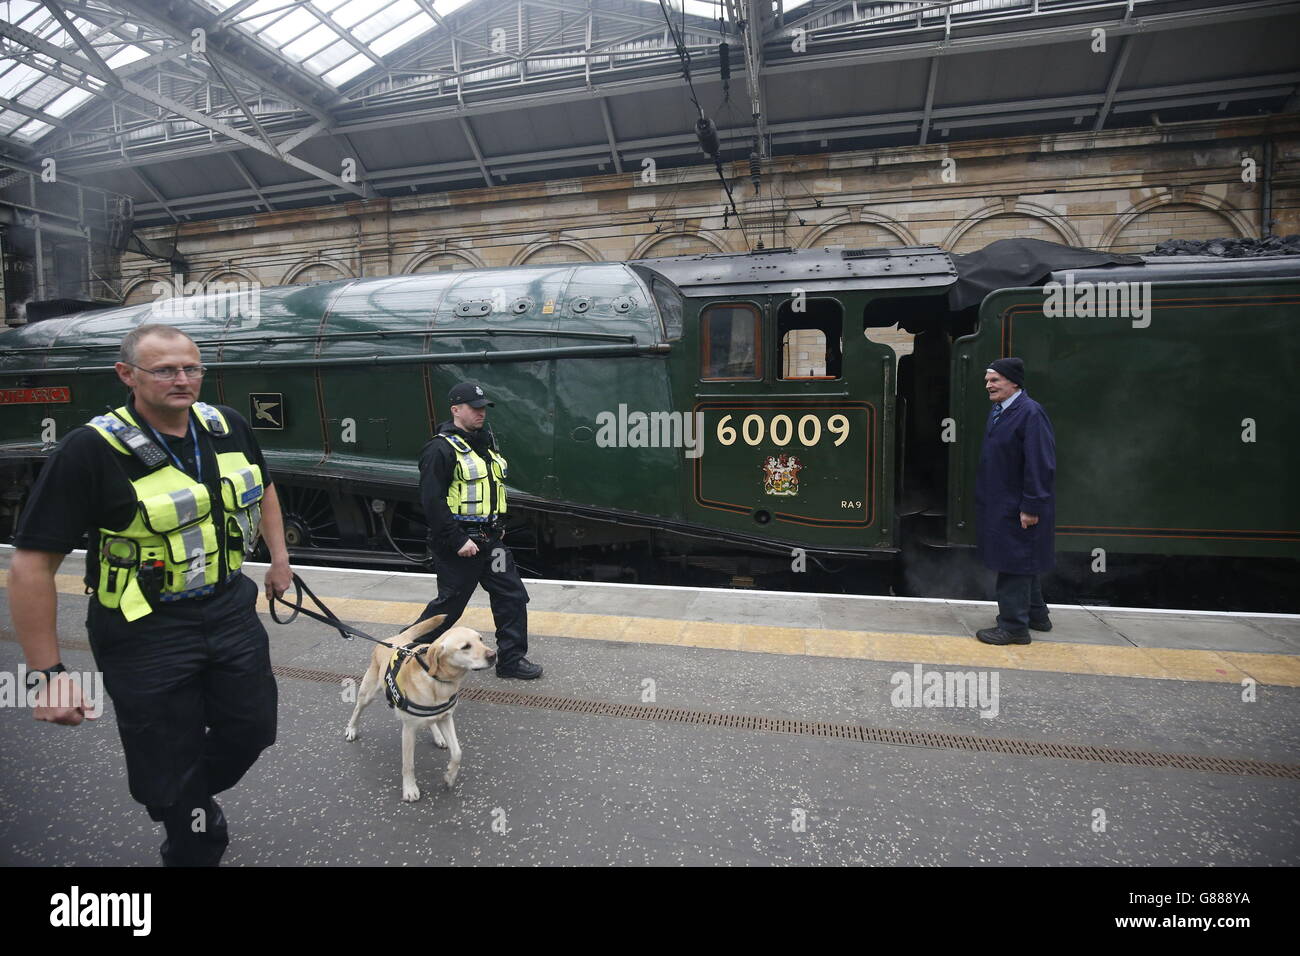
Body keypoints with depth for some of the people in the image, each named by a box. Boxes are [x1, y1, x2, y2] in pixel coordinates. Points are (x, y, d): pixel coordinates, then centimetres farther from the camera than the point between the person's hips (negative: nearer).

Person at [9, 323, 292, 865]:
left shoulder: (227, 428, -2)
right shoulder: (90, 450, -18)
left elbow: (262, 487, 19)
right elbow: (31, 566, -16)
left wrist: (279, 558, 18)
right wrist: (46, 673, -16)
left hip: (229, 609, 5)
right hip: (147, 631, -5)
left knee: (253, 730, 17)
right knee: (171, 772, 9)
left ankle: (192, 803, 47)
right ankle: (192, 847, 37)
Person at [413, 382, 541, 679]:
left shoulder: (485, 443, 14)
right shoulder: (441, 449, -15)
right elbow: (432, 500, -20)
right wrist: (457, 541, -21)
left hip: (489, 540, 8)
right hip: (457, 544, -8)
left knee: (512, 596, 5)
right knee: (450, 603, 5)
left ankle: (511, 659, 16)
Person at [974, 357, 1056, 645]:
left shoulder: (1030, 413, -19)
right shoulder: (997, 411, 10)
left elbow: (1040, 465, -22)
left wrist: (1031, 507, -23)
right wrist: (984, 498, 17)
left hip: (1018, 508, -10)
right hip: (1000, 504, 10)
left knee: (1015, 564, -2)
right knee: (1021, 562, 20)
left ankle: (1014, 626, 9)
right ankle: (1036, 615, 35)